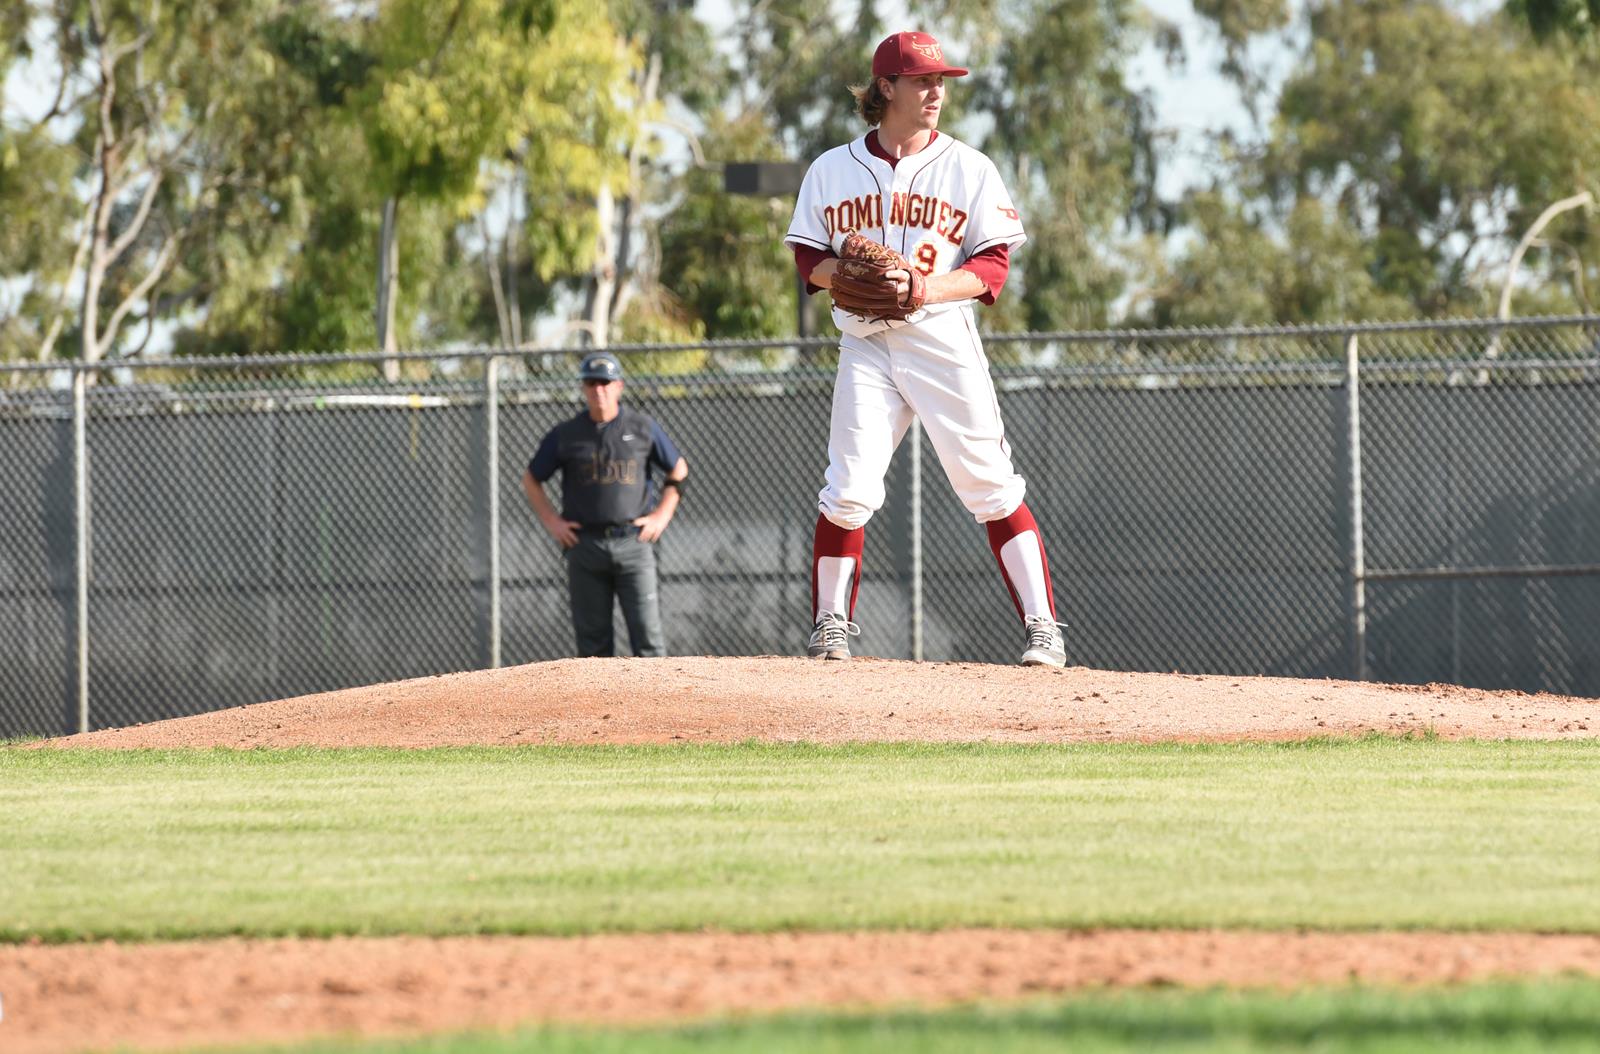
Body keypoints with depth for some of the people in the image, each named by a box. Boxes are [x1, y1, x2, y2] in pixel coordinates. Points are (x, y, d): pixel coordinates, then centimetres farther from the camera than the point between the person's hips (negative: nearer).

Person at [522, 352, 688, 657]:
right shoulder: (565, 435, 6)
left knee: (647, 633, -8)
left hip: (634, 543, -1)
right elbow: (531, 480, 16)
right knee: (592, 638, 2)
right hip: (584, 546, 1)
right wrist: (552, 522, 4)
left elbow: (678, 470, 16)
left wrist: (662, 516, 4)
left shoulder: (643, 427, 5)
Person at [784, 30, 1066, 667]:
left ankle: (1042, 627, -3)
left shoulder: (969, 170, 3)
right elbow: (808, 256, 12)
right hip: (866, 346, 1)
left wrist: (928, 289, -18)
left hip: (943, 336, -1)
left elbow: (992, 266, -1)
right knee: (849, 491, -7)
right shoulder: (832, 170, 8)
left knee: (991, 488, -5)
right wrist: (839, 274, -11)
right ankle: (830, 626, 6)